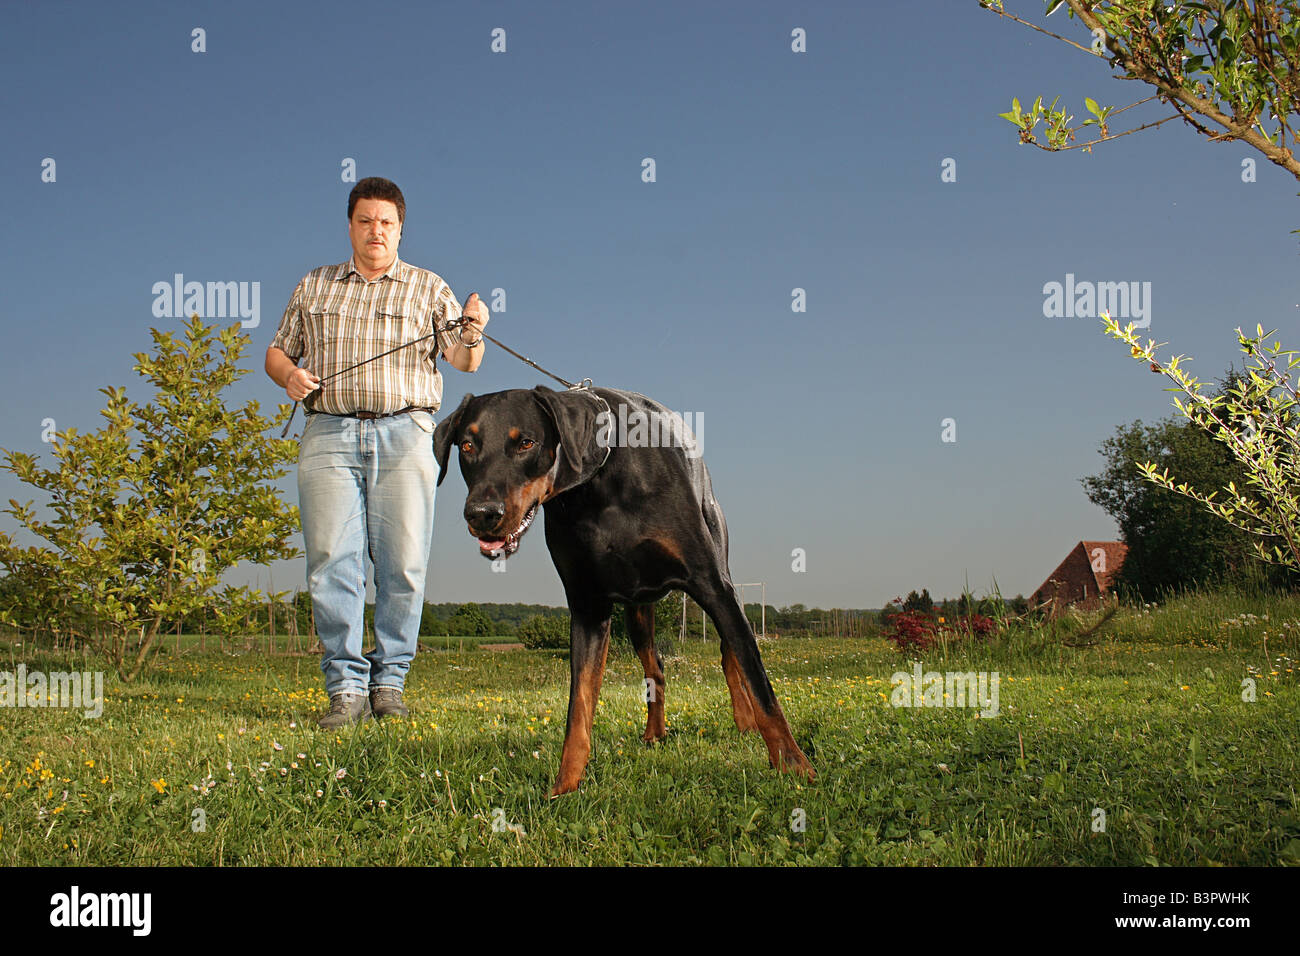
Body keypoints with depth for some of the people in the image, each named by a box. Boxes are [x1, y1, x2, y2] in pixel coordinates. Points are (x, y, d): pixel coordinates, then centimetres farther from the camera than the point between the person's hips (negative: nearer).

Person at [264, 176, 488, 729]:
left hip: (404, 434, -1)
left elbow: (464, 361, 5)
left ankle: (390, 681, 6)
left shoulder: (428, 289, 14)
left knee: (403, 564, -5)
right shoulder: (315, 286, 20)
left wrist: (472, 334, -18)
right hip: (329, 434, 1)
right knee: (331, 562, -7)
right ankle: (347, 688, -3)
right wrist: (289, 374, 0)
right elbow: (278, 350, 23)